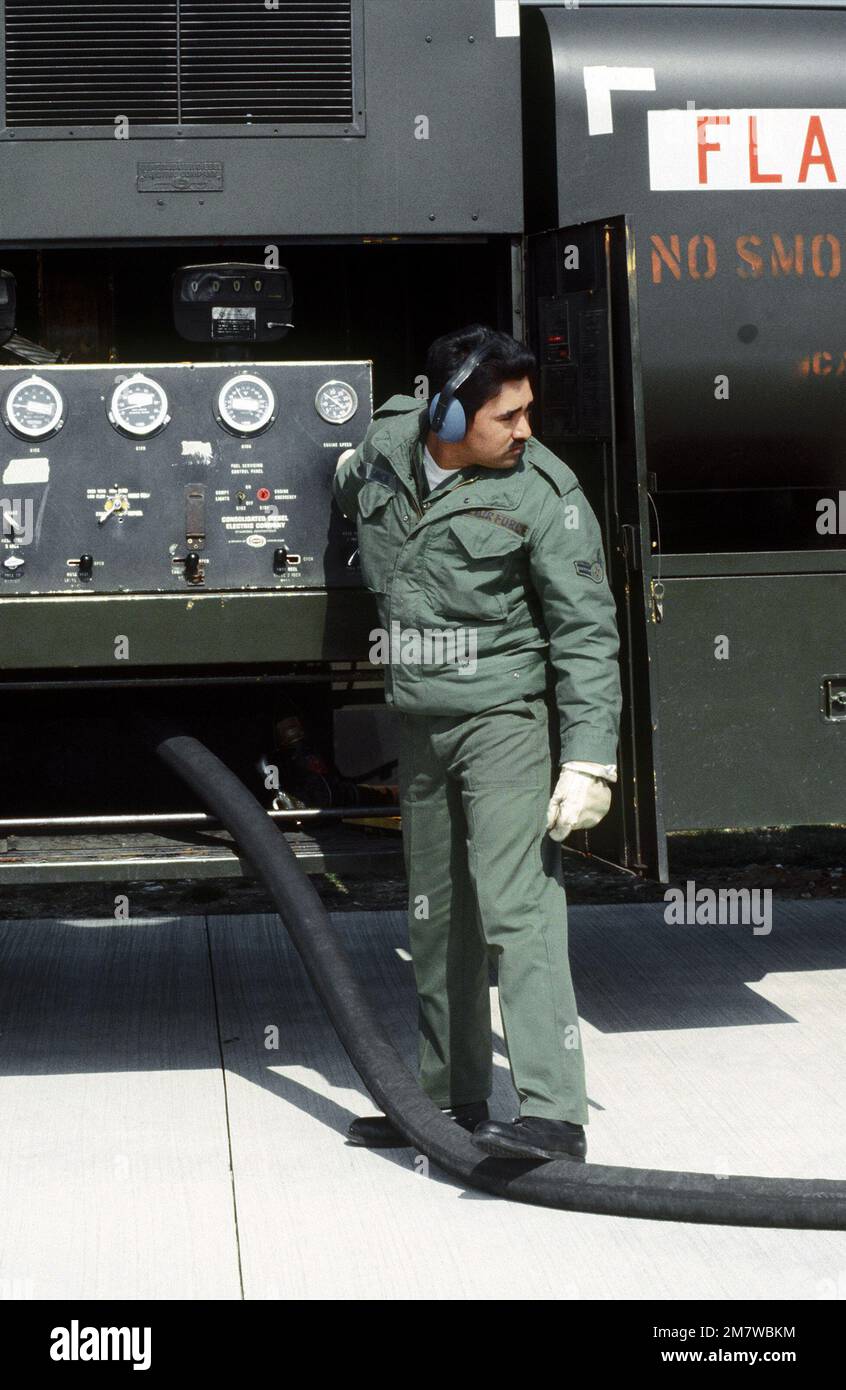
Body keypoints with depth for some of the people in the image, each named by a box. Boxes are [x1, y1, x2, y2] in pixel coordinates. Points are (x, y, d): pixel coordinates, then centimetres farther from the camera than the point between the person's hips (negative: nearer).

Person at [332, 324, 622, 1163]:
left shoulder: (543, 494, -13)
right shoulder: (384, 443, 0)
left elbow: (587, 635, -13)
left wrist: (590, 762, -18)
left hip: (506, 716, -6)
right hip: (420, 723, 6)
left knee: (517, 910, -14)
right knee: (435, 919, 13)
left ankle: (553, 1116, -14)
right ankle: (451, 1100, 25)